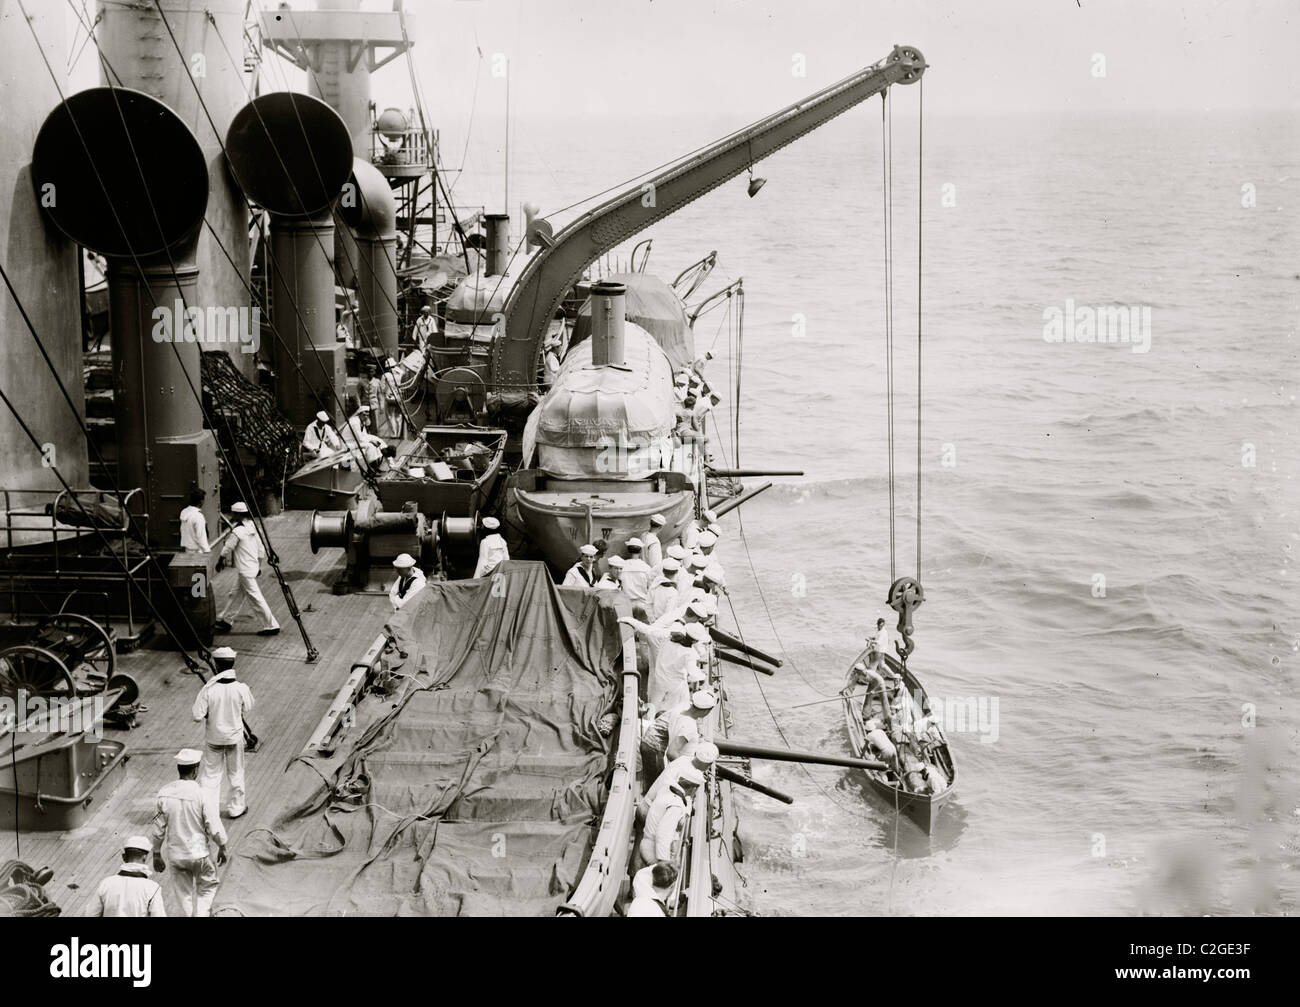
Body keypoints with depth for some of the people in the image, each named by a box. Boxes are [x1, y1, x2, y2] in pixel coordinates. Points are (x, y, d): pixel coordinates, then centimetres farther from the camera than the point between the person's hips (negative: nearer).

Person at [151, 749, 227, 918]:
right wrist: (222, 848, 4)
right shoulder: (201, 795, -20)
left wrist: (156, 855, 10)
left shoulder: (164, 794, -9)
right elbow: (215, 828, -14)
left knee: (183, 894, 17)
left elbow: (158, 828, -2)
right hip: (199, 853, -3)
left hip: (175, 854, 3)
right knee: (207, 888, 20)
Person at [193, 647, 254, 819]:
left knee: (211, 773, 14)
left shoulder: (208, 689, -21)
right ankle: (236, 806, 33)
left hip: (213, 738, -1)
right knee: (235, 772, 19)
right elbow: (247, 708, 0)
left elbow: (197, 717, -19)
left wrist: (210, 713, 1)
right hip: (234, 737, 1)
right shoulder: (241, 689, -19)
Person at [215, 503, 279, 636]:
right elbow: (261, 549, 12)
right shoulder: (253, 528, 6)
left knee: (256, 598, -4)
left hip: (245, 571, -9)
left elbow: (227, 549, -11)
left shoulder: (237, 531, -19)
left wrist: (221, 561, 7)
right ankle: (225, 620, 29)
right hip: (253, 567, 9)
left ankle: (272, 625, -3)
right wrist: (259, 566, 21)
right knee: (236, 595, 18)